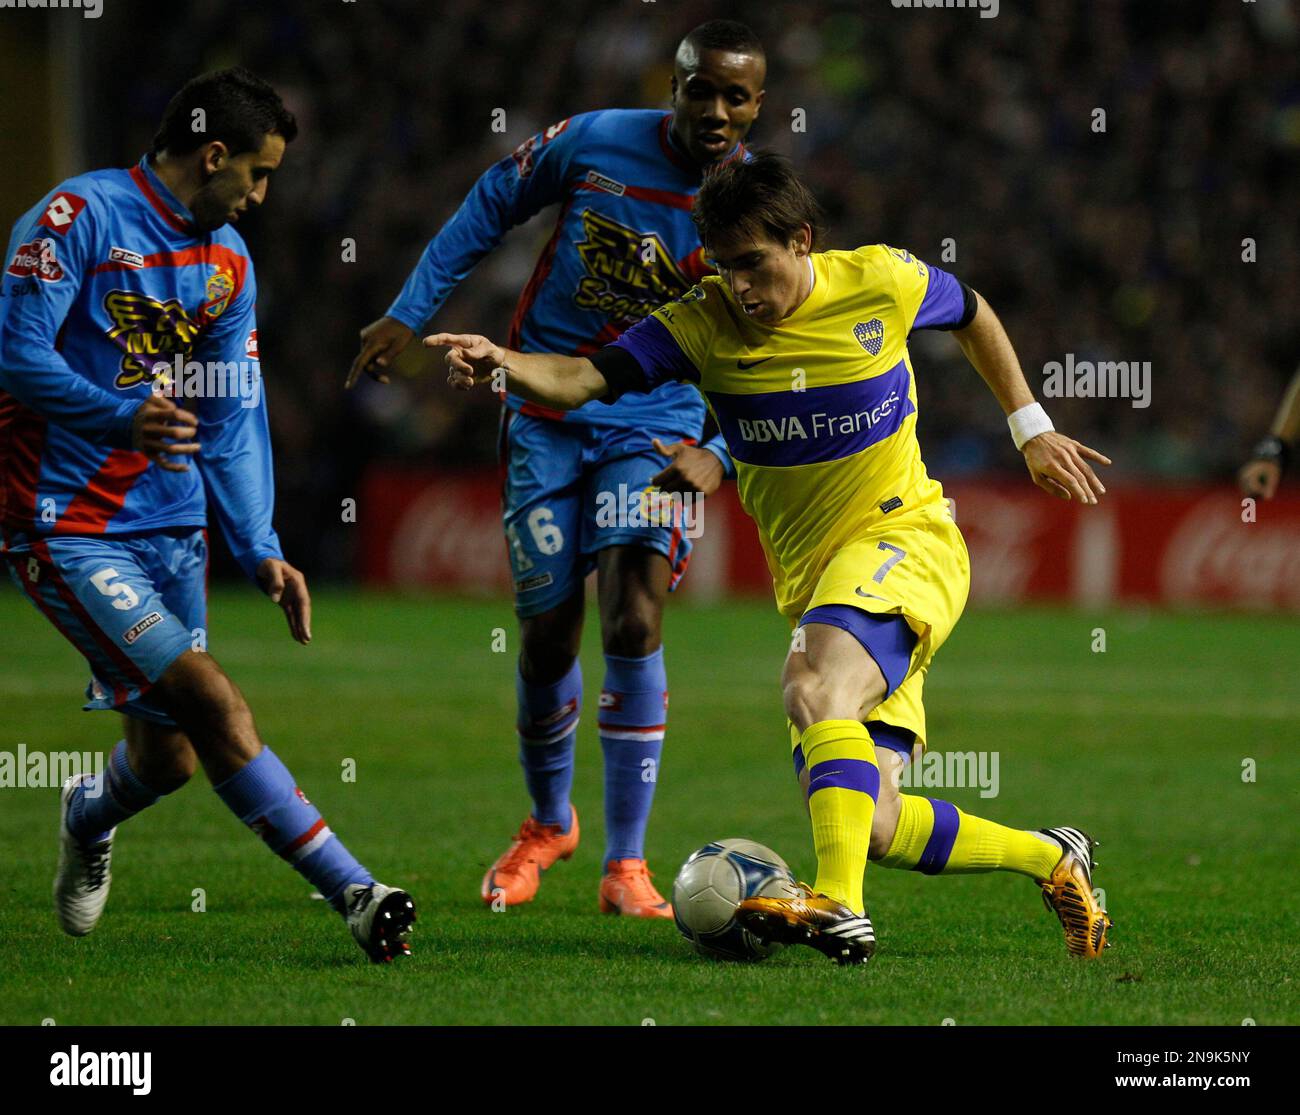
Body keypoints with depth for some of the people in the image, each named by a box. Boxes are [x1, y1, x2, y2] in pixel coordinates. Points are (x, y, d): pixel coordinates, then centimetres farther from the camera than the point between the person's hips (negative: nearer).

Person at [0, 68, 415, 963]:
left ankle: (89, 820, 42)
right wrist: (122, 418, -32)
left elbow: (234, 420, 14)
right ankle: (357, 895, -19)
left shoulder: (228, 262, 13)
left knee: (169, 758, 6)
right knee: (215, 703, -18)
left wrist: (261, 550, 3)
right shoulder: (78, 217, -11)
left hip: (170, 523, 7)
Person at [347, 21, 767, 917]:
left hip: (655, 430, -1)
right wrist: (409, 315, 6)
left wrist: (718, 457, -27)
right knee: (549, 637, 2)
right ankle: (547, 824, 30)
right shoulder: (596, 141, -10)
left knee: (633, 621, -18)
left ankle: (627, 863, -10)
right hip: (547, 418, 1)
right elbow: (493, 206, 7)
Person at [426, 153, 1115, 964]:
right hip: (810, 578, 4)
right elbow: (585, 379, -19)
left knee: (818, 685, -36)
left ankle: (840, 906, -45)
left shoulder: (882, 283, -7)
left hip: (904, 537, -4)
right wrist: (503, 366, -38)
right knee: (875, 829, 0)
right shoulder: (704, 326, -5)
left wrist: (1031, 428, 16)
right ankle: (1052, 859, 24)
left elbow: (972, 315, 16)